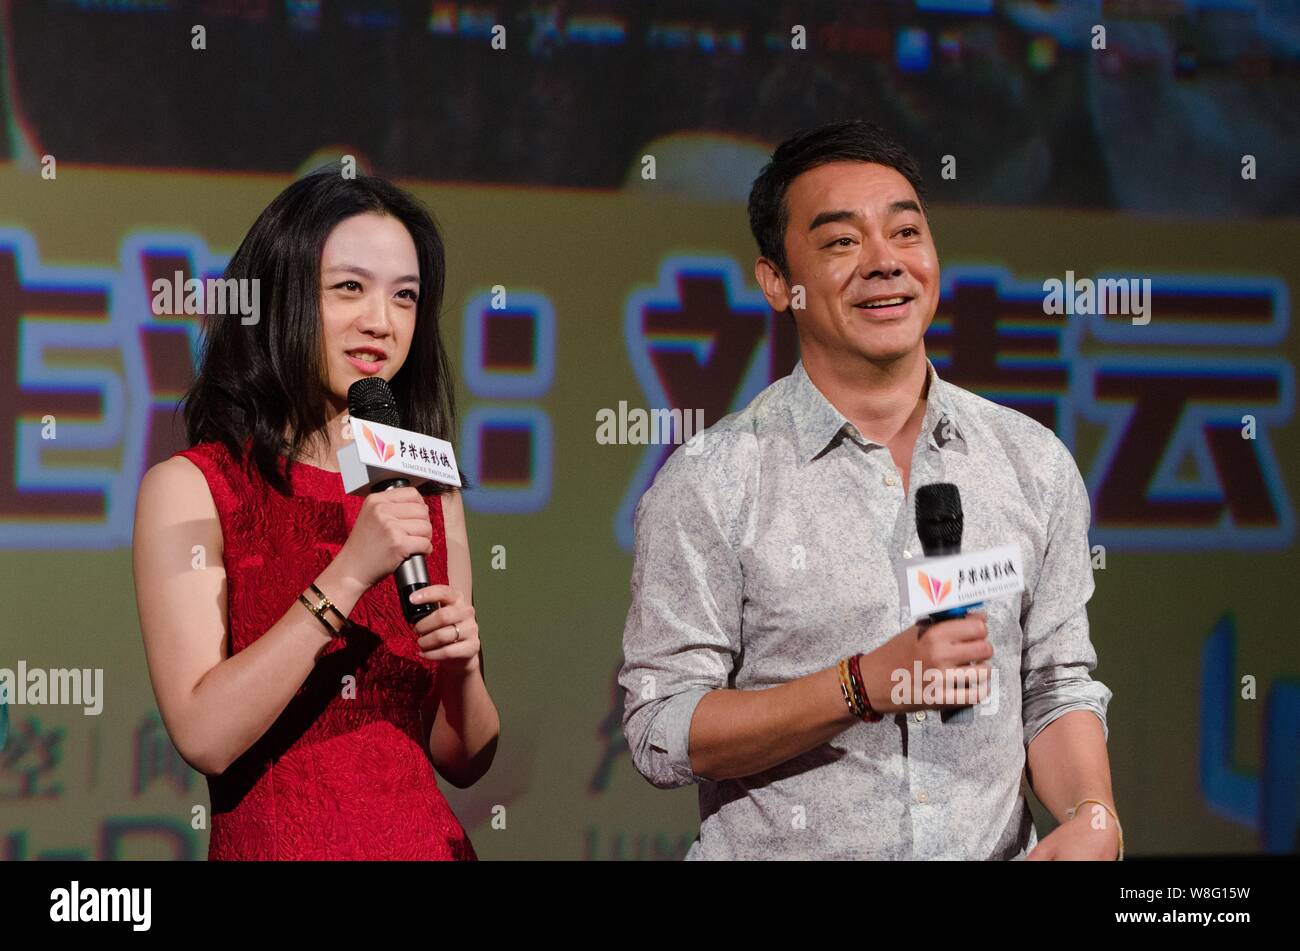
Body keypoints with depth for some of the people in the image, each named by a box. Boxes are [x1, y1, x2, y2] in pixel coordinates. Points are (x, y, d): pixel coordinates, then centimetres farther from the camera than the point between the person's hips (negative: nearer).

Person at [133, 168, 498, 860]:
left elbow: (463, 762, 9)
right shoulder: (187, 490, -7)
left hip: (427, 839, 4)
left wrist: (461, 667, -11)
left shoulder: (431, 497, 5)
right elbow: (204, 738, -17)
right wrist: (347, 576, -20)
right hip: (271, 845, -4)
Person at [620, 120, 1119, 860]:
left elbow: (1055, 688, 12)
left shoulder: (1034, 463, 8)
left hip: (994, 850, 3)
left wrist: (1092, 820, -6)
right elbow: (660, 736, -9)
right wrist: (866, 683, -17)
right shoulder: (707, 486, -4)